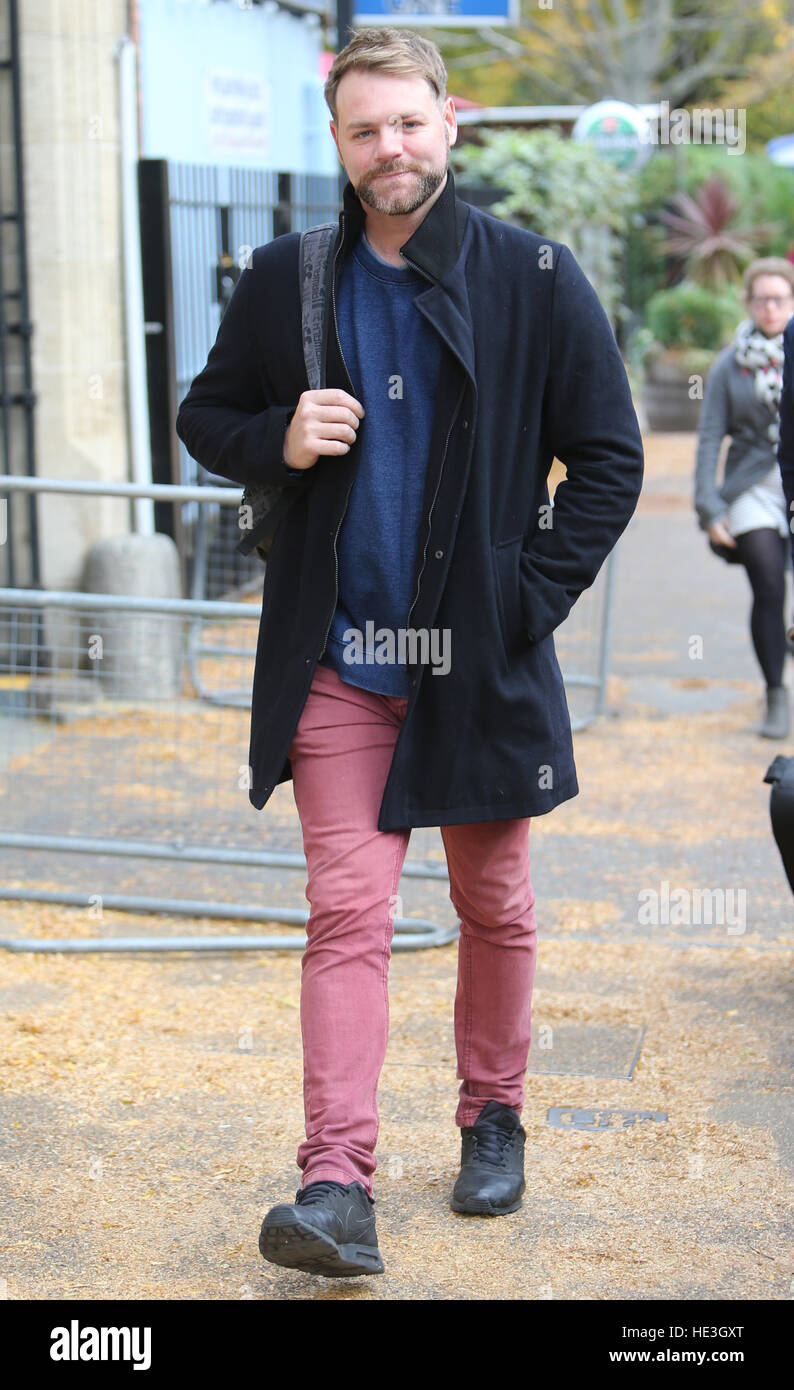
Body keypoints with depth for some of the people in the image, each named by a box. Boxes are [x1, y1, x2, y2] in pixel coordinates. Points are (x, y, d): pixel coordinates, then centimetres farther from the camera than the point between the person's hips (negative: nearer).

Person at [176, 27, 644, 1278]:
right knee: (347, 909, -7)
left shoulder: (536, 280, -2)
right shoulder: (286, 279, 4)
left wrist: (534, 598, -7)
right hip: (338, 661, 1)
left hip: (484, 659, 0)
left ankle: (493, 1120, 33)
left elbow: (611, 458, 2)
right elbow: (205, 415, 15)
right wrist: (276, 440, -8)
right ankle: (338, 1187, -9)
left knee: (495, 909, 13)